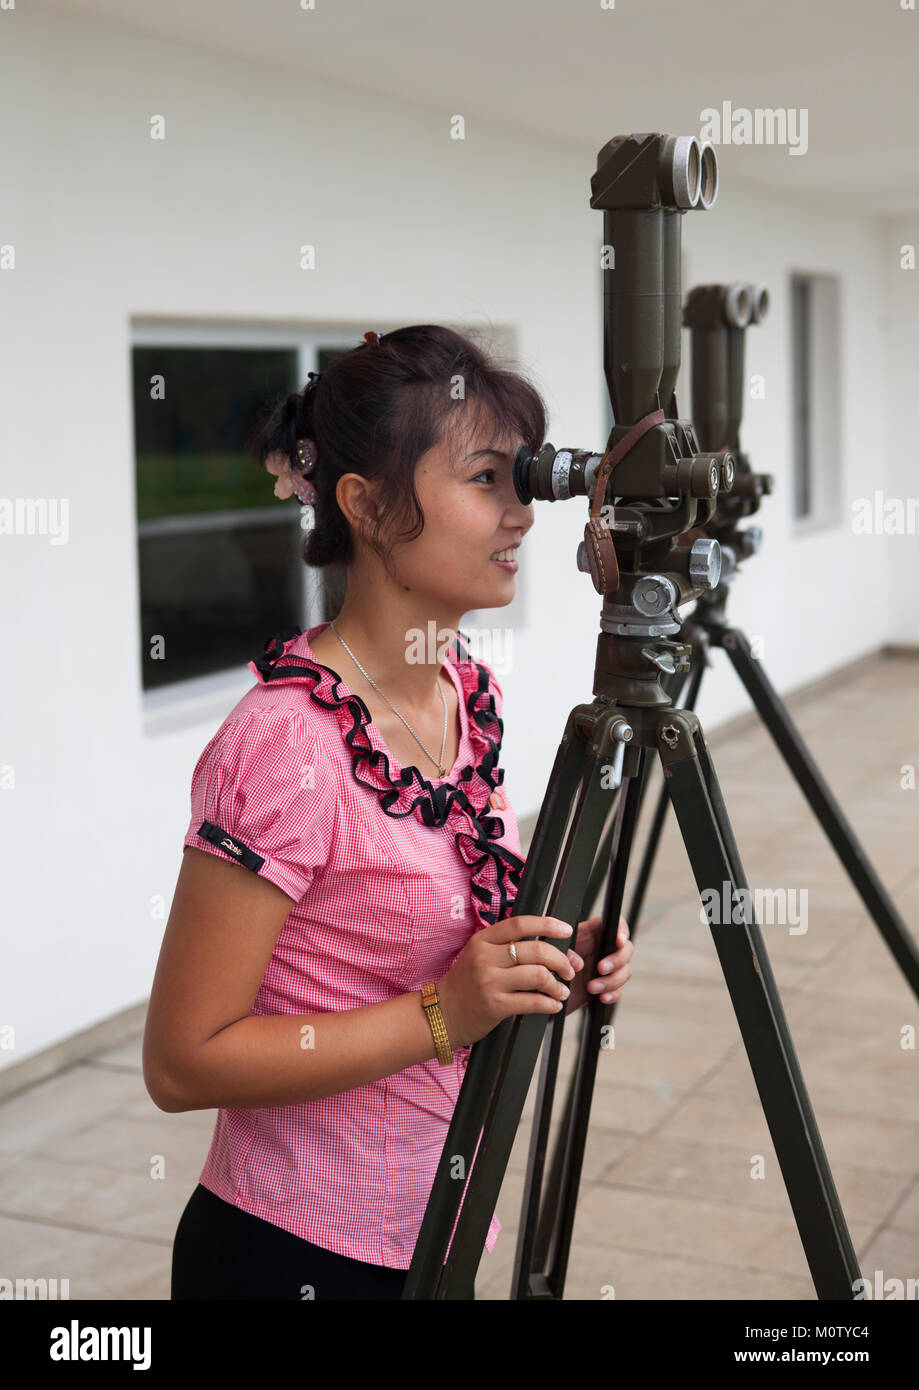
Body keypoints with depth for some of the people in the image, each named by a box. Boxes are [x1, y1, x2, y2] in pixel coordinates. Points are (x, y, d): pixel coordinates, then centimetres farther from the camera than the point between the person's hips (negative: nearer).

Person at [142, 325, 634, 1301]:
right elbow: (184, 1062, -21)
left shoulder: (472, 694, 1)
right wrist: (442, 1015, -26)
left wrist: (547, 967, -5)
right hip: (297, 1255, -8)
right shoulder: (287, 744, -24)